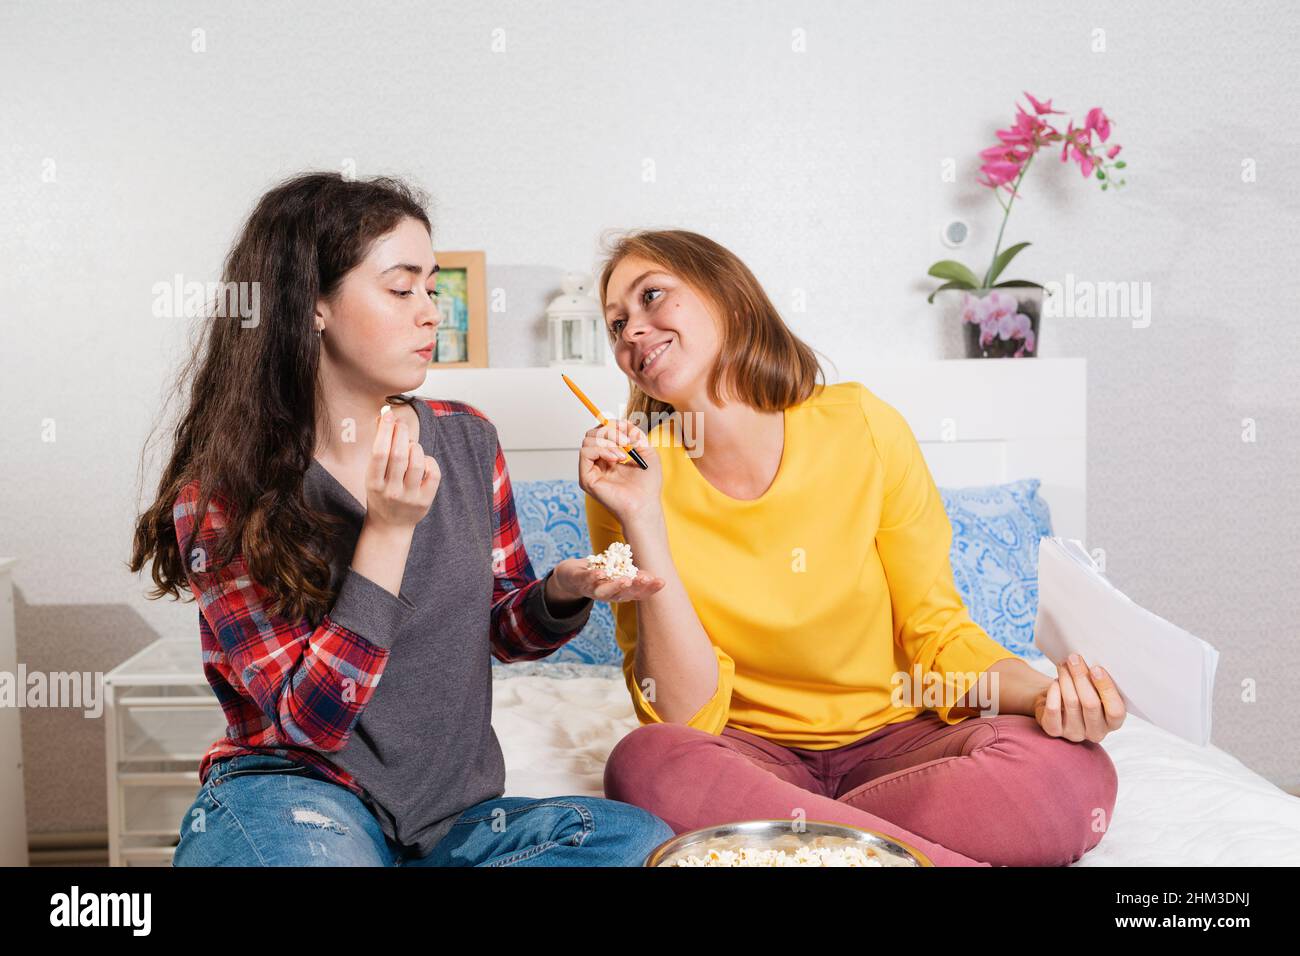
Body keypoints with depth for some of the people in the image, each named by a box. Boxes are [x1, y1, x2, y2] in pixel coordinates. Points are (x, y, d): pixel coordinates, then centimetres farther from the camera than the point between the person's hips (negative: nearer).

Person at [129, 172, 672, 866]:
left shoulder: (467, 439, 1)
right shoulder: (218, 495, -11)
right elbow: (309, 719, -16)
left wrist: (564, 592, -11)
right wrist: (388, 530, -24)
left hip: (454, 811, 6)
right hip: (293, 790, -5)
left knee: (646, 840, -20)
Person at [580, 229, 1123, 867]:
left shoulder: (860, 425, -8)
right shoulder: (630, 476, -9)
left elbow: (936, 629, -1)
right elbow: (687, 717, -15)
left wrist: (1041, 692, -21)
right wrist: (641, 521, -23)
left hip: (891, 740, 1)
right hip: (750, 753, -1)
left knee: (1074, 776, -27)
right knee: (645, 765, -34)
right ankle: (955, 856, -23)